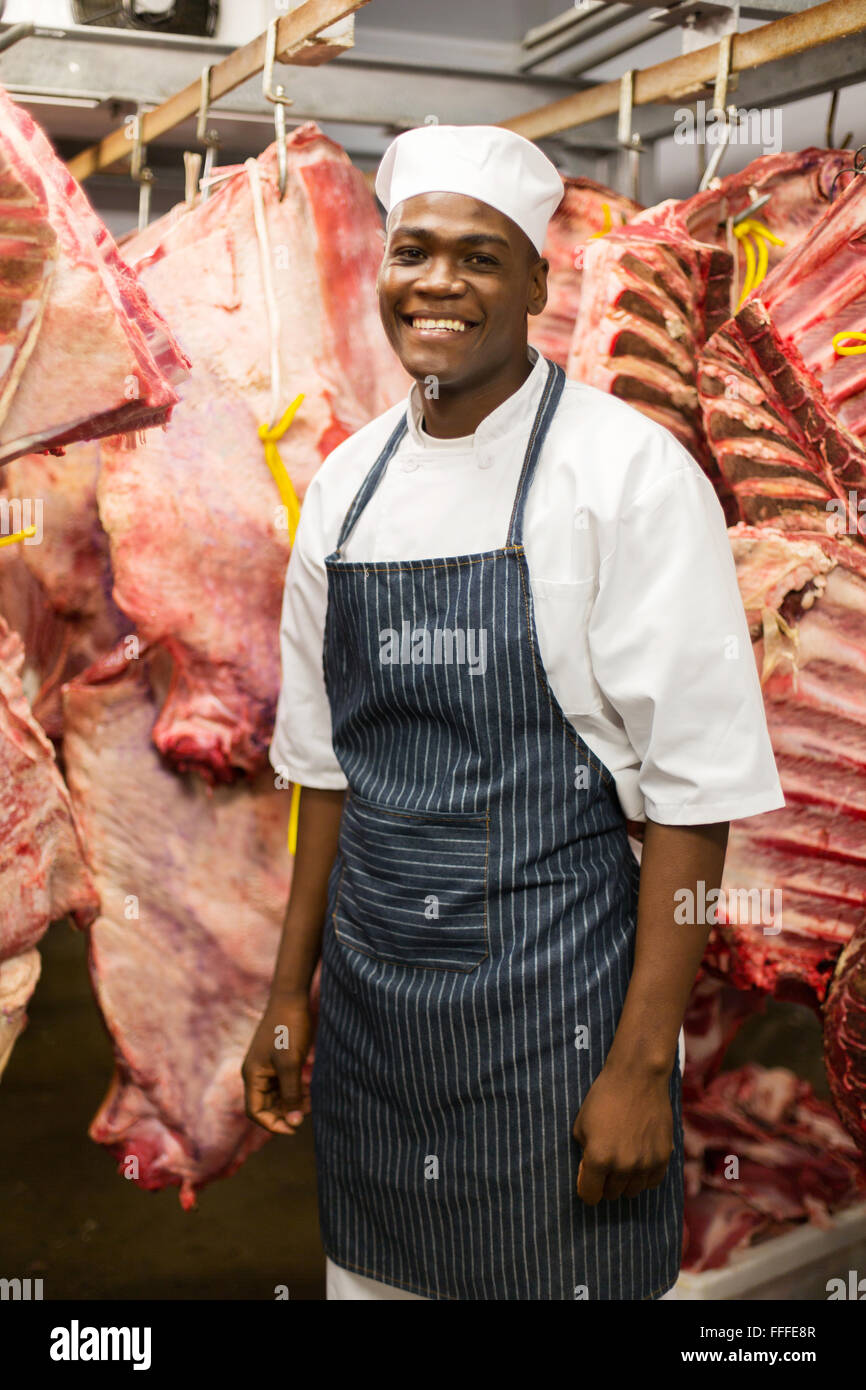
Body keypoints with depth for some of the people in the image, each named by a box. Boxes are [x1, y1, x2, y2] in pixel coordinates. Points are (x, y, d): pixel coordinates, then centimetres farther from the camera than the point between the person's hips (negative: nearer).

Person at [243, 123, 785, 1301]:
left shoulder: (629, 474, -11)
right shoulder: (345, 484, 6)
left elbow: (694, 788, -13)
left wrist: (643, 1062, -14)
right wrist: (292, 988, 13)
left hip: (554, 1009, -5)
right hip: (371, 1000, 5)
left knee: (569, 1269, 9)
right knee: (372, 1271, 18)